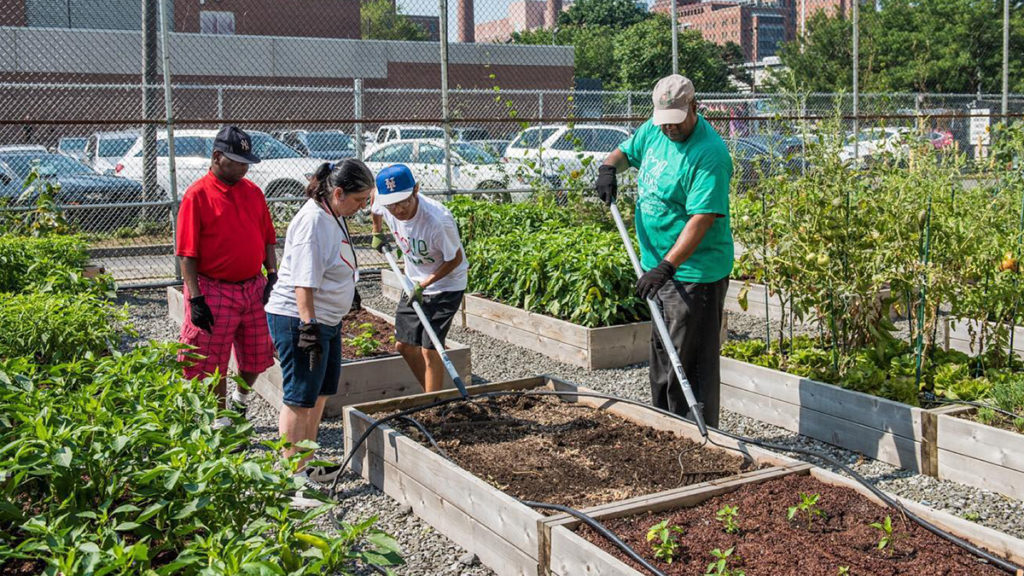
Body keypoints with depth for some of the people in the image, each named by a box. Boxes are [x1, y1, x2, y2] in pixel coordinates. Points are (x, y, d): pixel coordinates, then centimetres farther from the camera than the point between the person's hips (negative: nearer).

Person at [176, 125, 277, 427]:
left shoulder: (253, 191, 8)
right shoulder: (197, 195, -10)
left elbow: (268, 238, 14)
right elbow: (187, 254, -12)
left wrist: (273, 275, 3)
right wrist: (195, 299, -16)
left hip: (254, 288, 5)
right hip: (214, 292, -5)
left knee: (256, 357, 14)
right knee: (214, 365, 6)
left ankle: (242, 399, 41)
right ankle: (221, 420, 22)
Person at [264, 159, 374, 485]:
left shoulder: (334, 217, 10)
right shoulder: (313, 222, -21)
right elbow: (303, 284, -26)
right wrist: (309, 327, -29)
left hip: (326, 320, 10)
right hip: (297, 320, -10)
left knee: (319, 395, 18)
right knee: (299, 399, -1)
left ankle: (307, 464, 31)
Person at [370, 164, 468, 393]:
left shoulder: (438, 220, -36)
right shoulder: (383, 205, -18)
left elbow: (455, 259, -20)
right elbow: (375, 200, 9)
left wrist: (424, 284, -22)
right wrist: (377, 232, 17)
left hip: (446, 286, -7)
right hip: (414, 283, 7)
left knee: (429, 350, -11)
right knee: (404, 344, 13)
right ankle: (431, 393, 30)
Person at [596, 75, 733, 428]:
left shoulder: (710, 154, -21)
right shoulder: (654, 130, 4)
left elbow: (702, 218, -27)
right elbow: (626, 151, 23)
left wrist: (666, 266, -32)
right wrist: (609, 167, -1)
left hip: (694, 272, -9)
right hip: (658, 266, 9)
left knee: (691, 362, -5)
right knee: (661, 352, 19)